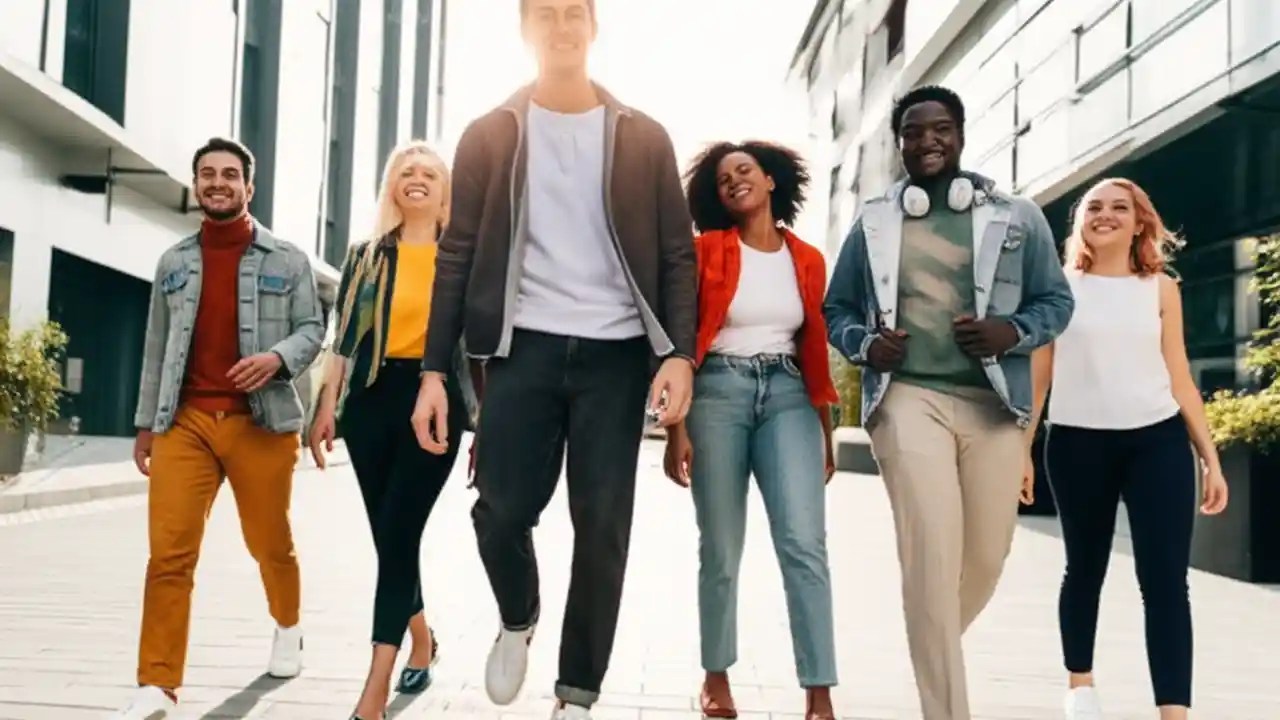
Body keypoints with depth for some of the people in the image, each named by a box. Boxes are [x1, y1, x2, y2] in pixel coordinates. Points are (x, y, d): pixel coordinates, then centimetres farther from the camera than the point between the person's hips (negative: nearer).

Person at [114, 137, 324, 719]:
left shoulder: (286, 260, 4)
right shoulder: (174, 263, 12)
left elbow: (311, 329, 2)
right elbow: (157, 347, 15)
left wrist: (278, 357, -20)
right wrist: (146, 421, 14)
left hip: (261, 421, -1)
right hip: (185, 421, 2)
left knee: (270, 543, 11)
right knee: (169, 552, -8)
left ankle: (287, 629, 39)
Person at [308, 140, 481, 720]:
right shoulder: (365, 255, 12)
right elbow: (344, 336, 10)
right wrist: (326, 407, 2)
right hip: (373, 395, 3)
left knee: (398, 534, -11)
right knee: (388, 536, 9)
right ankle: (422, 640, 33)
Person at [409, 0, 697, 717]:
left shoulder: (643, 139, 6)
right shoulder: (490, 137, 6)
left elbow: (679, 256, 4)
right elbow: (458, 257, 4)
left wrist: (680, 354, -9)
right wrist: (435, 369, -3)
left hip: (616, 354, 0)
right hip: (524, 350, 0)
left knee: (603, 528, 0)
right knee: (501, 511, -4)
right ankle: (518, 622, 30)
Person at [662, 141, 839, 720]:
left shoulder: (807, 260, 9)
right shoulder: (706, 250, 1)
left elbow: (816, 349, 13)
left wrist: (827, 433, 13)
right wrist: (676, 428, -8)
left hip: (787, 396, 2)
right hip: (718, 393, -1)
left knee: (804, 545, -11)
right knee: (721, 551, 5)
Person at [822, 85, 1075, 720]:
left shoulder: (1017, 218, 9)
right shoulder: (874, 222, 10)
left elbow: (1056, 300, 11)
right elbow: (837, 308, 16)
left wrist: (1012, 332, -10)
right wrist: (864, 344, -6)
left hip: (993, 404, 2)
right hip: (908, 398, -1)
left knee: (987, 555, 7)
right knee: (931, 553, -13)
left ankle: (934, 648, 38)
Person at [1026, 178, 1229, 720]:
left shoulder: (1161, 288, 8)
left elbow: (1179, 378, 9)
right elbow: (1038, 374, 5)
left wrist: (1209, 455, 4)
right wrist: (1021, 447, 1)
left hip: (1158, 441, 1)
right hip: (1077, 443, 0)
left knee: (1166, 580, -7)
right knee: (1085, 568, 13)